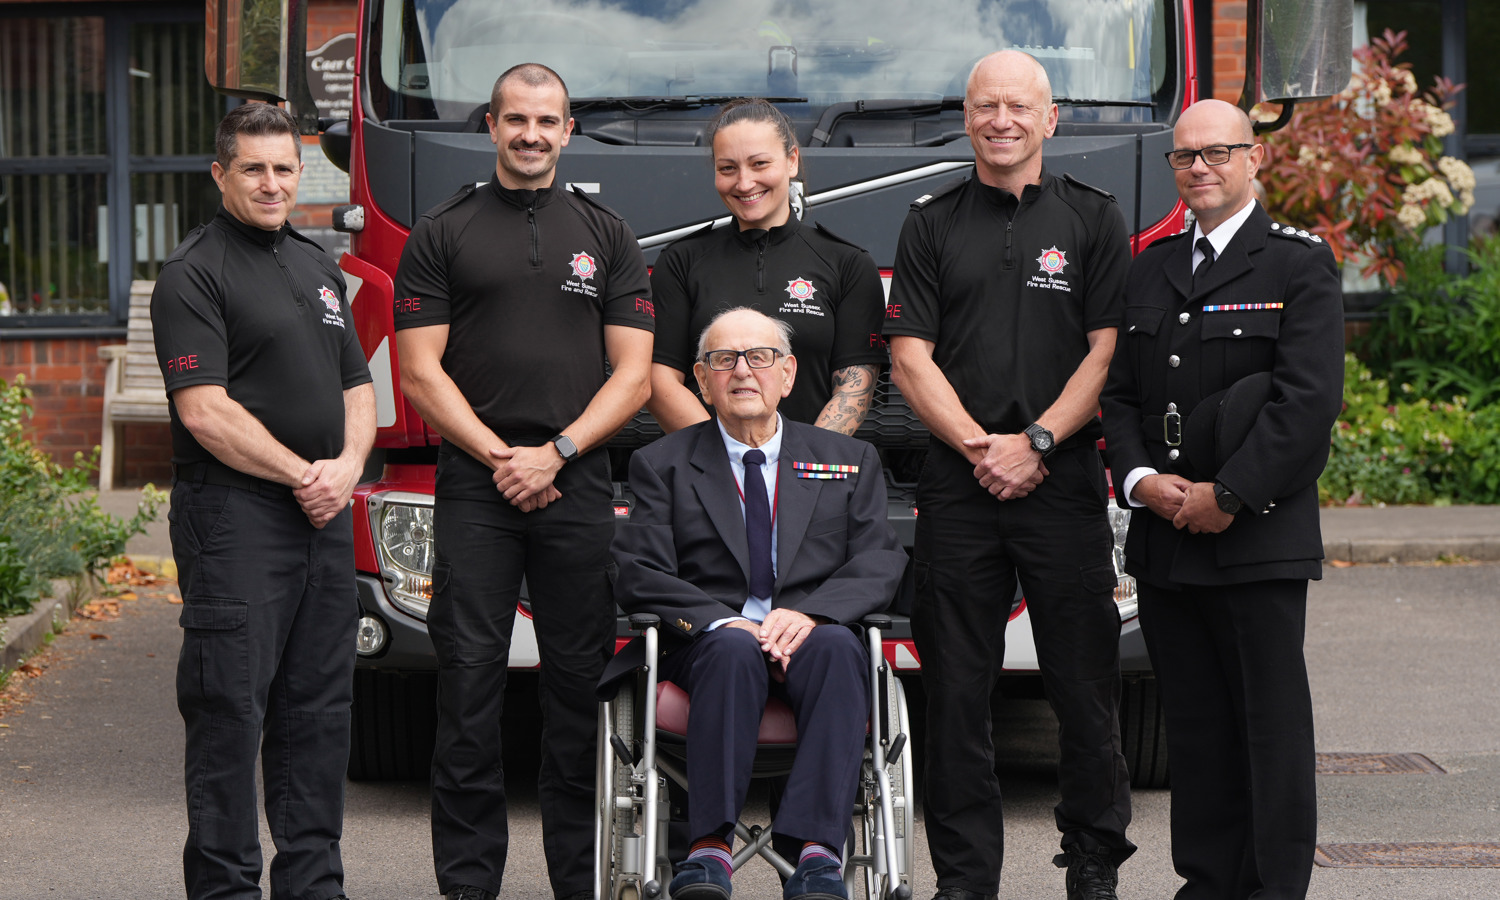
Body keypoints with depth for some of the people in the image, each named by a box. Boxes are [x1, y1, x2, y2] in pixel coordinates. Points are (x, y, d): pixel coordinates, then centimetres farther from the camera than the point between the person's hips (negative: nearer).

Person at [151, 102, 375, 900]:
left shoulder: (319, 268, 18)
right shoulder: (193, 273, -7)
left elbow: (356, 386, 19)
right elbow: (205, 410, -15)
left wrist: (348, 464, -1)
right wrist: (300, 474, -13)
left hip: (324, 516, 8)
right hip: (234, 516, -7)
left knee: (318, 707, 10)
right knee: (229, 707, -5)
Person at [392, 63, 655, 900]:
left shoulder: (608, 237, 11)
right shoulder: (442, 235, 7)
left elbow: (633, 374, 6)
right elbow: (421, 370, 2)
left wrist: (556, 452, -7)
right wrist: (500, 457, -8)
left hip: (579, 486, 1)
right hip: (473, 486, -1)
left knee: (581, 676, 2)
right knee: (470, 676, -3)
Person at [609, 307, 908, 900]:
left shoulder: (850, 461, 19)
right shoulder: (662, 465, 15)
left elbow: (879, 564, 6)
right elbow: (638, 576, 2)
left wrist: (810, 613, -15)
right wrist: (722, 622, -15)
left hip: (810, 636, 1)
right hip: (706, 645, -1)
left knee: (836, 647, -35)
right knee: (732, 651, -37)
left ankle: (816, 851, -46)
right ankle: (710, 848, -45)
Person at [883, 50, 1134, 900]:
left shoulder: (1093, 218, 7)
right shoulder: (933, 224, 10)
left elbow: (1108, 350, 0)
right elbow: (910, 356, 4)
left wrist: (1037, 442, -11)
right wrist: (978, 446, -9)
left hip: (1065, 479, -1)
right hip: (957, 481, 1)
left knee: (1086, 683, 1)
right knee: (957, 686, 2)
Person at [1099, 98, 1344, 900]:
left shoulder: (1299, 267, -2)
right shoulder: (1151, 271, 17)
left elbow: (1308, 398, -12)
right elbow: (1119, 393, 15)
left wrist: (1228, 494, -17)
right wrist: (1142, 479, -4)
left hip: (1260, 538, -5)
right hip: (1163, 537, 5)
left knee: (1271, 719, -2)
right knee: (1194, 721, 8)